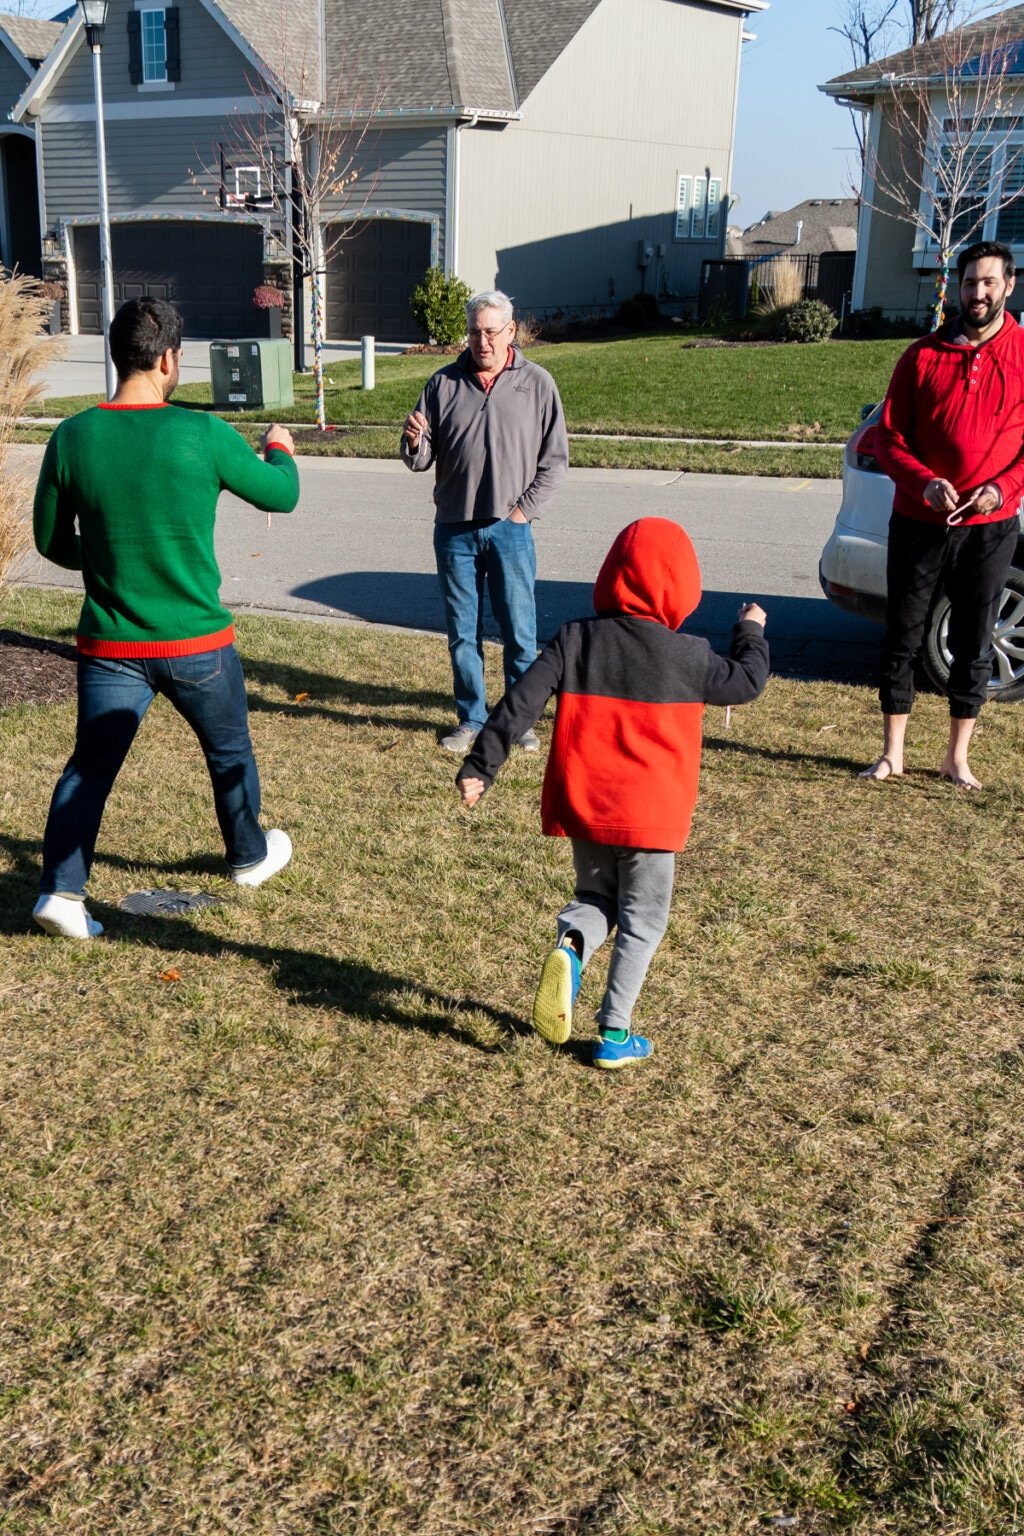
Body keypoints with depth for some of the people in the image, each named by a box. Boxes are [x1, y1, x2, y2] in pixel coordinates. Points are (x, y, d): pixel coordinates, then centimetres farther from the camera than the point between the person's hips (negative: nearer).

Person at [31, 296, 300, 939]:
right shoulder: (203, 434, -14)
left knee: (91, 764, 12)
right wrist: (279, 449, 23)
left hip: (109, 644, 2)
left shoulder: (72, 438, -6)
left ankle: (61, 889, 2)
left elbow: (51, 540, 5)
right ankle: (251, 854, 40)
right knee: (230, 751, 21)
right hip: (197, 643, -2)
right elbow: (282, 495, 1)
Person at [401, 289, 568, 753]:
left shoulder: (537, 383, 2)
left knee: (519, 632, 3)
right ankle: (471, 718, 22)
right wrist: (414, 442, -16)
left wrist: (524, 508, -4)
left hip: (509, 530, -2)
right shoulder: (444, 383, 5)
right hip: (454, 528, 2)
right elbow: (422, 460, 6)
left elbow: (555, 458, 3)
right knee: (462, 633, 8)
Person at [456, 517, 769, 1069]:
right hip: (651, 814, -2)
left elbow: (520, 703, -8)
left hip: (580, 806, 3)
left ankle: (569, 944, -11)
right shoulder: (687, 656, -7)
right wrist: (751, 633, 28)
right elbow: (746, 683, 10)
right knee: (641, 919, 12)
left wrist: (480, 765, -4)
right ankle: (614, 1033, 12)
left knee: (595, 896, 22)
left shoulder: (574, 639, -3)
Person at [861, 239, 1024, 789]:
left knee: (974, 645, 7)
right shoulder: (923, 356, 1)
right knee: (902, 638, 5)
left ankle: (957, 757, 20)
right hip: (918, 522, 0)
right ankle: (892, 753, 17)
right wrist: (923, 482, -16)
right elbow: (889, 436, 2)